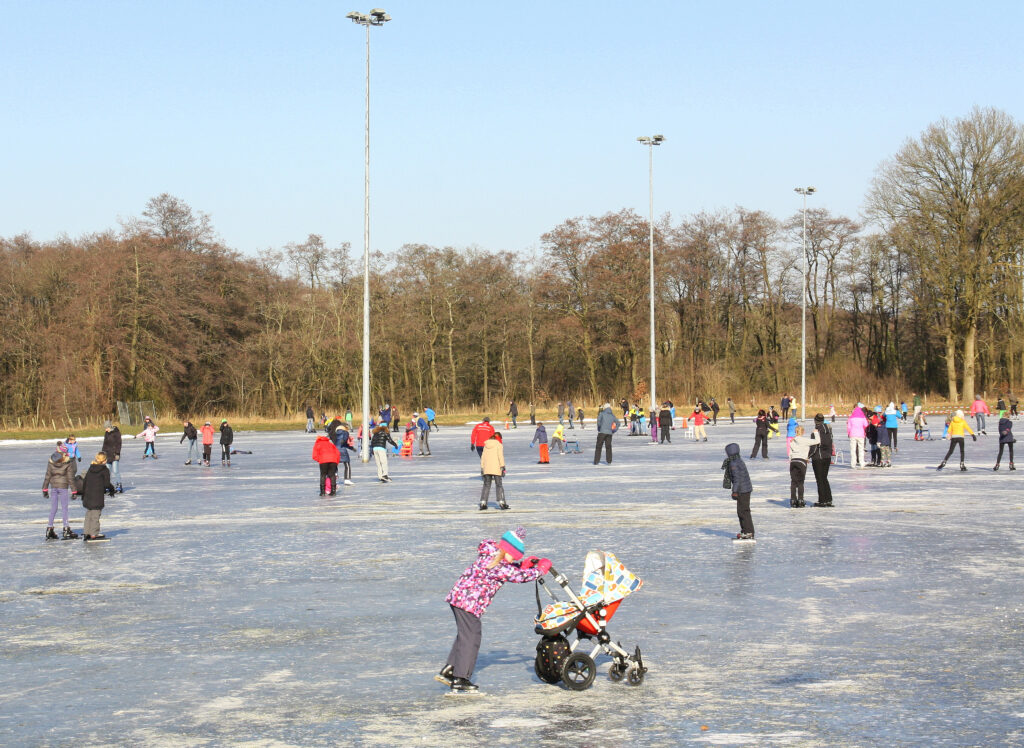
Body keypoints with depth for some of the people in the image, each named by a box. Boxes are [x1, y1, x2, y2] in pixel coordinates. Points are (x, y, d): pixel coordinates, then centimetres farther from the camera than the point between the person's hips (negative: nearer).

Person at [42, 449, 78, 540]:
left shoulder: (51, 463, 0)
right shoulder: (68, 463, -9)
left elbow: (47, 477, 4)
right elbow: (71, 478, -7)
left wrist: (45, 489, 11)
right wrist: (74, 491, -2)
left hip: (53, 487, 3)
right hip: (64, 487, -3)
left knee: (53, 508, 10)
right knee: (64, 508, 1)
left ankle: (49, 528, 11)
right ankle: (66, 529, 0)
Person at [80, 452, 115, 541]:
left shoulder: (90, 469, 11)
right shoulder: (105, 470, -7)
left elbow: (84, 482, 13)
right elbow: (106, 484, -11)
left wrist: (83, 495, 20)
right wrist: (112, 489, 10)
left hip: (87, 496, 6)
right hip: (98, 497, -6)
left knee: (89, 514, 15)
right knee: (95, 515, 0)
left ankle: (86, 533, 15)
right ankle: (94, 534, 0)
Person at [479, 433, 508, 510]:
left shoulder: (486, 445, 14)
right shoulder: (499, 445, 0)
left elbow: (482, 457, 12)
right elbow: (500, 456, -9)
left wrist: (482, 468, 16)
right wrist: (503, 467, -9)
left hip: (486, 469, 4)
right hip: (496, 469, -4)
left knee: (486, 485, 7)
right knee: (499, 485, 3)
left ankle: (483, 504, -1)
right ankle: (501, 502, -2)